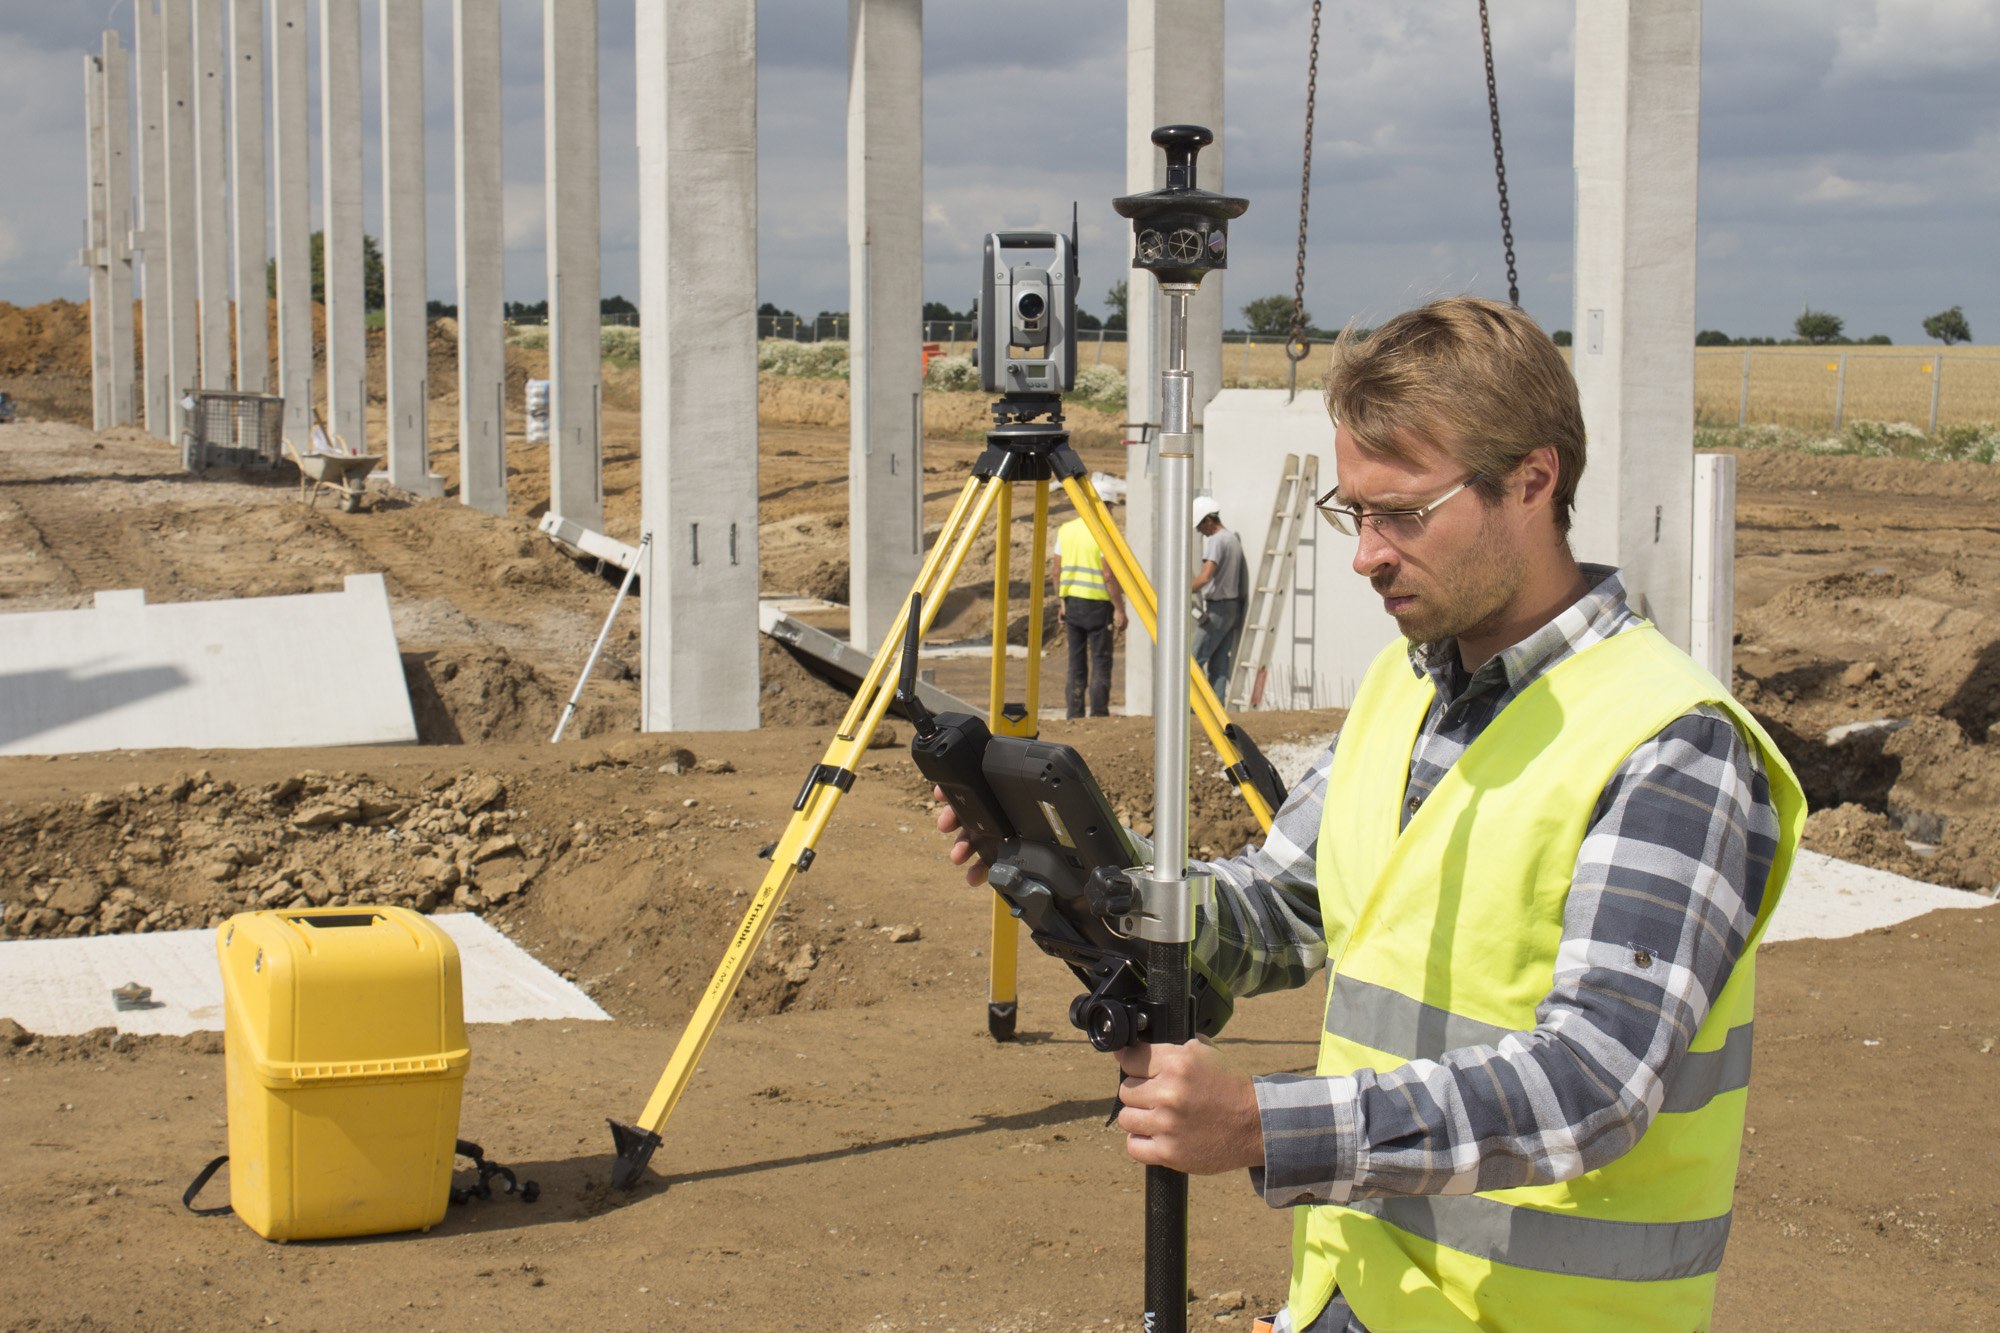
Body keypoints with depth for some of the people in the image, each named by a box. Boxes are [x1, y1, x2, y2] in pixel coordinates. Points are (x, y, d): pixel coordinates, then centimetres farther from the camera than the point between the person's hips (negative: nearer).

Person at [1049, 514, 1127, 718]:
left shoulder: (1065, 529, 8)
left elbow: (1055, 572, 11)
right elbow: (1108, 576, -15)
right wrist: (1119, 609, -9)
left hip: (1071, 601, 6)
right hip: (1096, 603, -6)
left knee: (1076, 662, 11)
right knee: (1100, 661, 0)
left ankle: (1074, 714, 11)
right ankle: (1099, 714, -2)